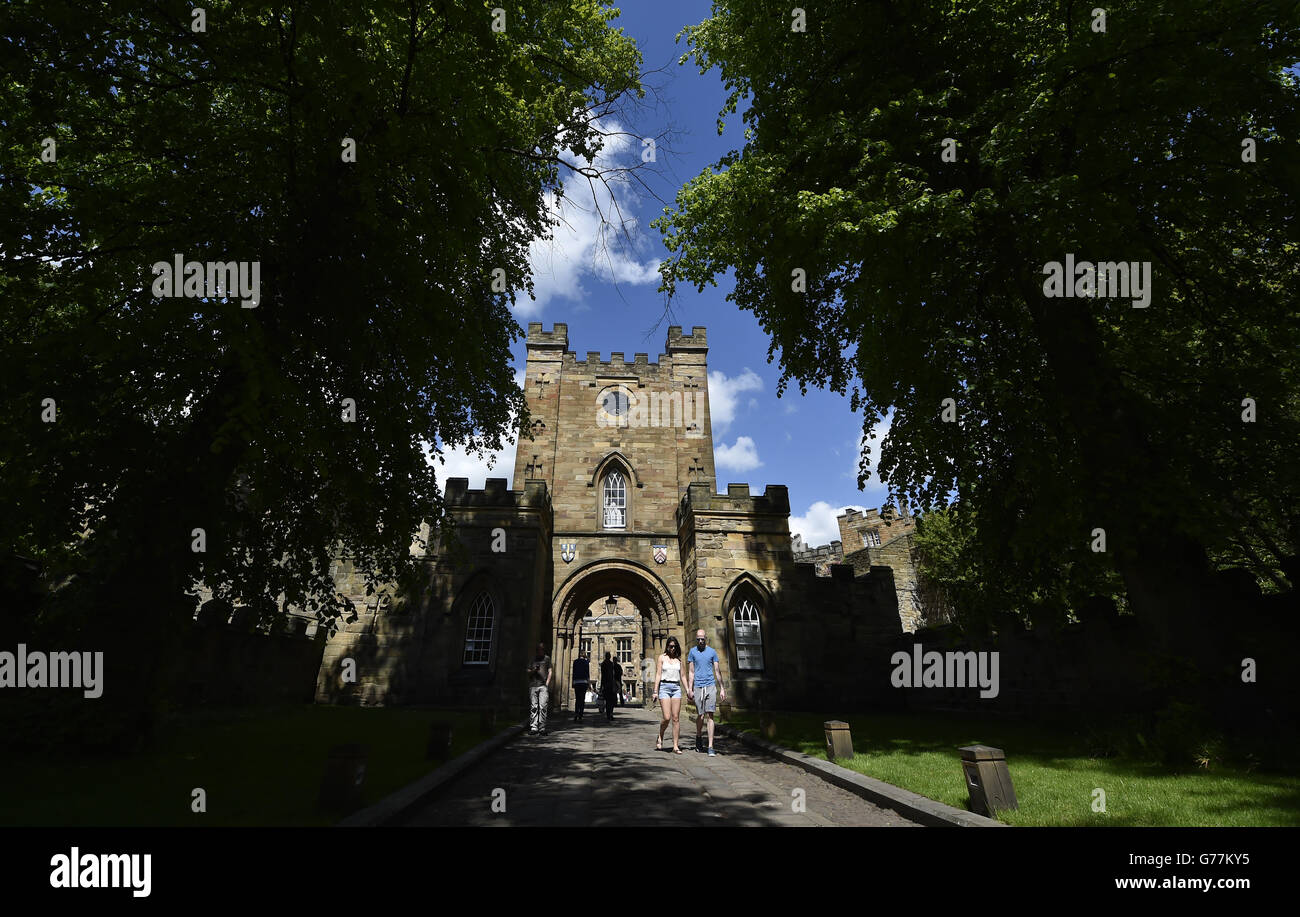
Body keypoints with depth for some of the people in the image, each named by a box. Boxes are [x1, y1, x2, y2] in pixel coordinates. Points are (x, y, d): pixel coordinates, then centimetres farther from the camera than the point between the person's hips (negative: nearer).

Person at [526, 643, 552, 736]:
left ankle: (542, 728, -6)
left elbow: (549, 672, 10)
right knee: (533, 707, -1)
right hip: (533, 685, 2)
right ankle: (533, 728, 2)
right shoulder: (533, 659, 16)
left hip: (543, 686, -1)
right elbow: (528, 672, 18)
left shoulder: (547, 658, 13)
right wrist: (534, 670, -4)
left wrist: (547, 683, -1)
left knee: (542, 707, -8)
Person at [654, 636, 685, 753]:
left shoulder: (679, 659, 12)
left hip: (676, 687, 3)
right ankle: (660, 738, 17)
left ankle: (676, 746, 4)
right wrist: (655, 691, -5)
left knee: (676, 718, -2)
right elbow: (658, 675, 1)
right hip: (664, 686, -3)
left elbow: (682, 676, 15)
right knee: (667, 717, -11)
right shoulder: (662, 657, 4)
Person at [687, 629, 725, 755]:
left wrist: (722, 689, 5)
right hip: (698, 687, 0)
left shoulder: (712, 652, 7)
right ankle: (698, 736, 31)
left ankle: (711, 747, -5)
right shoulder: (692, 652, 7)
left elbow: (717, 671, 9)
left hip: (711, 686, 0)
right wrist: (689, 689, -1)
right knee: (701, 716, 2)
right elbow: (691, 672, 7)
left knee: (710, 716, -7)